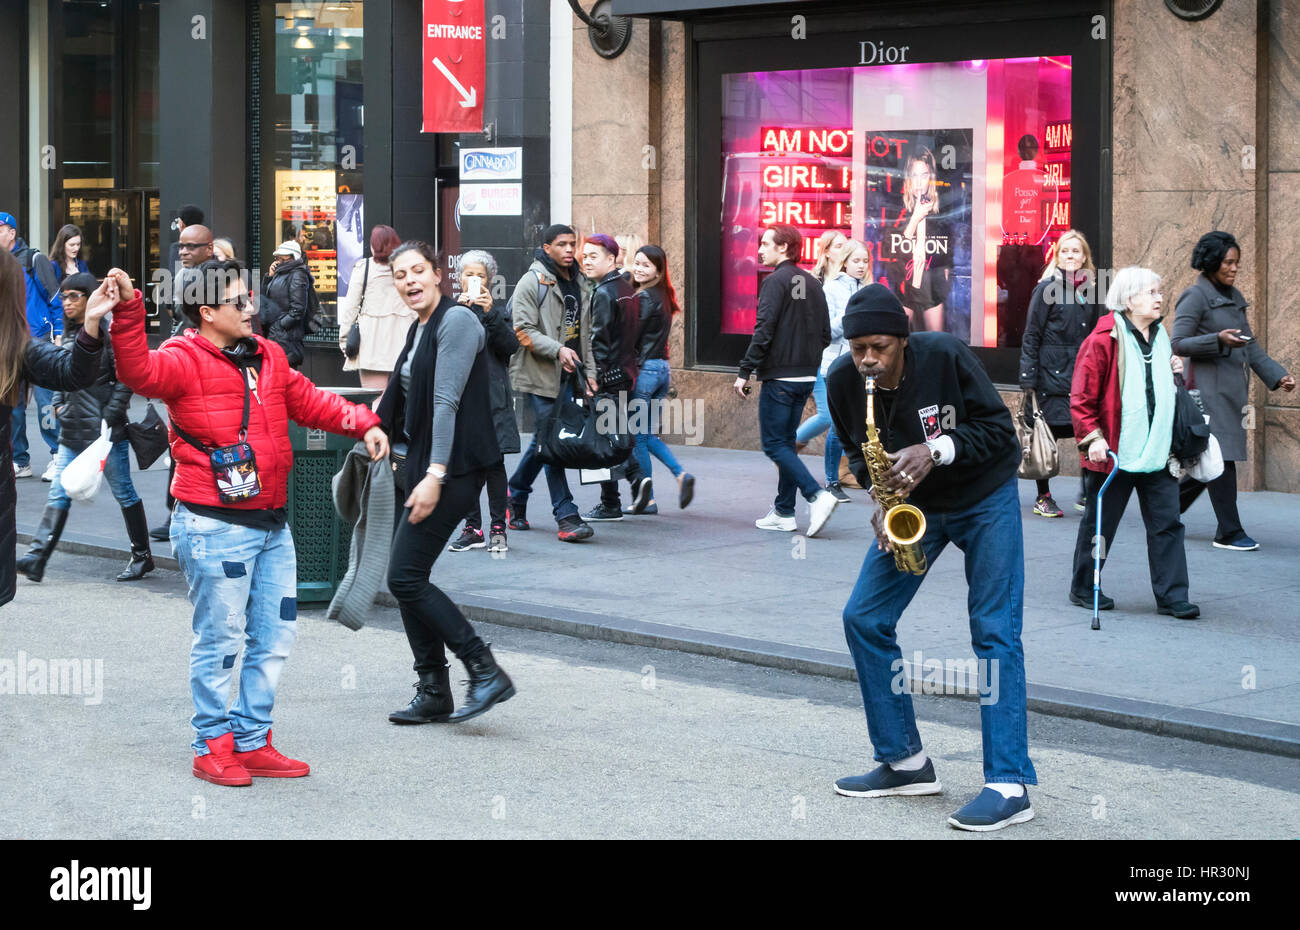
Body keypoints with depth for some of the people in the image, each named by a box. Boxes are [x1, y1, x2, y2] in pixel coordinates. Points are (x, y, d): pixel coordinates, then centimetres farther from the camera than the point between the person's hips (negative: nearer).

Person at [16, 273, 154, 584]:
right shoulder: (69, 333, 12)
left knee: (124, 493, 4)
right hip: (72, 430, 7)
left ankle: (142, 556, 15)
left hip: (105, 430, -7)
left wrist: (109, 416, -16)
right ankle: (36, 557, -5)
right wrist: (59, 404, 10)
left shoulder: (107, 332, -11)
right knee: (59, 494, 0)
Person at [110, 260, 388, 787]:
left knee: (275, 635, 13)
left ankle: (251, 742, 24)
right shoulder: (185, 360, -10)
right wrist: (128, 312, -43)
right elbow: (138, 371, -29)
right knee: (220, 639, -2)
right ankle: (212, 747, 12)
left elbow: (308, 401, 22)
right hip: (214, 529, -8)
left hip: (271, 523, 8)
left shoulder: (268, 357, 13)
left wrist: (362, 425, 12)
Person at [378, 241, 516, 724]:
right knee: (408, 580, 7)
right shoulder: (418, 329, 16)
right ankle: (434, 693, 13)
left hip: (450, 468, -9)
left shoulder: (457, 321, -12)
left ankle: (486, 672, -9)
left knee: (405, 577, -12)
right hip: (412, 466, 9)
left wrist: (434, 476, -23)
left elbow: (447, 401, -18)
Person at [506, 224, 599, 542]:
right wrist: (558, 350, -25)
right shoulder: (532, 282, -7)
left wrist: (589, 371, 16)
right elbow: (524, 330, -14)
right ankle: (566, 517, -10)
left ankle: (515, 495, 30)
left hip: (567, 374, 7)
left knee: (544, 441, 13)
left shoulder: (577, 285, 17)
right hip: (541, 375, -7)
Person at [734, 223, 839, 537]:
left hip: (779, 378, -8)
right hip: (807, 376, 8)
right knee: (786, 442, 14)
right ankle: (784, 512, 15)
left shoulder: (776, 281, -12)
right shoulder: (812, 284, 12)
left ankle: (817, 496, -18)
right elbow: (825, 334, 13)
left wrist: (745, 372, -15)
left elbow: (763, 331, -18)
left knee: (775, 444, -3)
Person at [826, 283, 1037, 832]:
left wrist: (936, 449, -33)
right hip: (910, 505, 5)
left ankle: (1009, 786, -16)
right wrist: (878, 488, -15)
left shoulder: (946, 357, -25)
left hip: (984, 498, -5)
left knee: (994, 631, -13)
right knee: (864, 619, -2)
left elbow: (1000, 428, -18)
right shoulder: (843, 383, -14)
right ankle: (905, 762, 10)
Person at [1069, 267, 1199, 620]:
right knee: (1099, 522, 6)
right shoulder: (1104, 339, -10)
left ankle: (1172, 596, 5)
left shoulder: (1160, 338, 13)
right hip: (1114, 453, -6)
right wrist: (1093, 437, -17)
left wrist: (1176, 374, 8)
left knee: (1167, 524, 1)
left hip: (1158, 453, 6)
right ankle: (1083, 589, 20)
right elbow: (1081, 397, -11)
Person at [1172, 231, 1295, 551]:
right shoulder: (1195, 296, -7)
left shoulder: (1234, 297, 18)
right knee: (1222, 458, -9)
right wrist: (1218, 339, -25)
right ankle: (1229, 533, -6)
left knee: (1215, 461, 8)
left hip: (1234, 389, 8)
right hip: (1210, 388, -8)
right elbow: (1178, 344, -13)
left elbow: (1250, 346, 21)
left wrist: (1277, 375, 11)